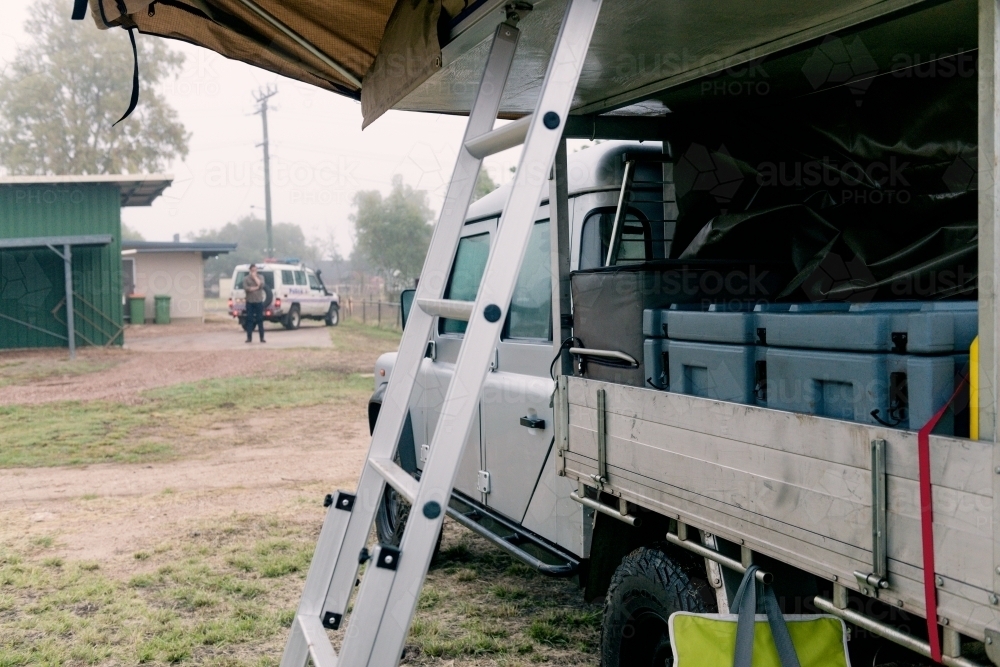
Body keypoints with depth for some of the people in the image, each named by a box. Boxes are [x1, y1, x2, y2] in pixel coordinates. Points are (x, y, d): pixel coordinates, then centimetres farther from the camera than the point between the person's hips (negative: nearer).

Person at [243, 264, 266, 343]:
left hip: (259, 302, 1)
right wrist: (256, 287, -11)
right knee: (249, 320, 0)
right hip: (250, 302, -1)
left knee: (260, 319, 1)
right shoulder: (246, 279, 4)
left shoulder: (260, 278, 10)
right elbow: (246, 288, -11)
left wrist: (255, 277, -7)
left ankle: (262, 338, 3)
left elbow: (261, 284, -10)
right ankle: (249, 337, 4)